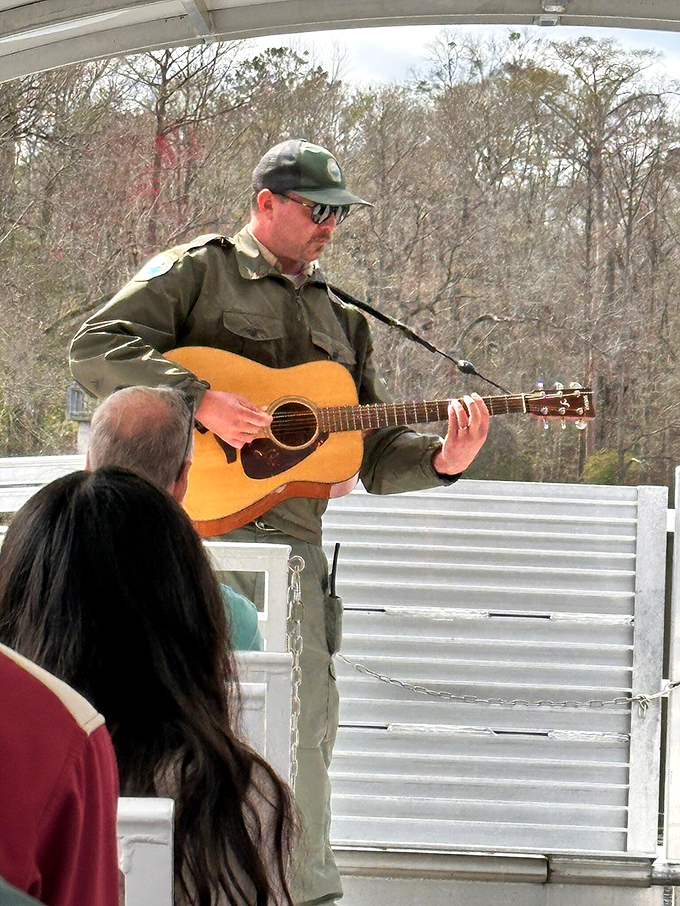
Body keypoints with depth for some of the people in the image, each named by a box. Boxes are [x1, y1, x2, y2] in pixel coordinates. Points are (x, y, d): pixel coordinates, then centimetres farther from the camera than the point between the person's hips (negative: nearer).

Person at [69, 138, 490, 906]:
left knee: (306, 719, 7)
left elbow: (377, 455, 20)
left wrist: (442, 461, -1)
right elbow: (95, 347, -10)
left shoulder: (339, 320, 22)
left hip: (291, 539, 6)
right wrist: (202, 402, -18)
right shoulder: (196, 271, 4)